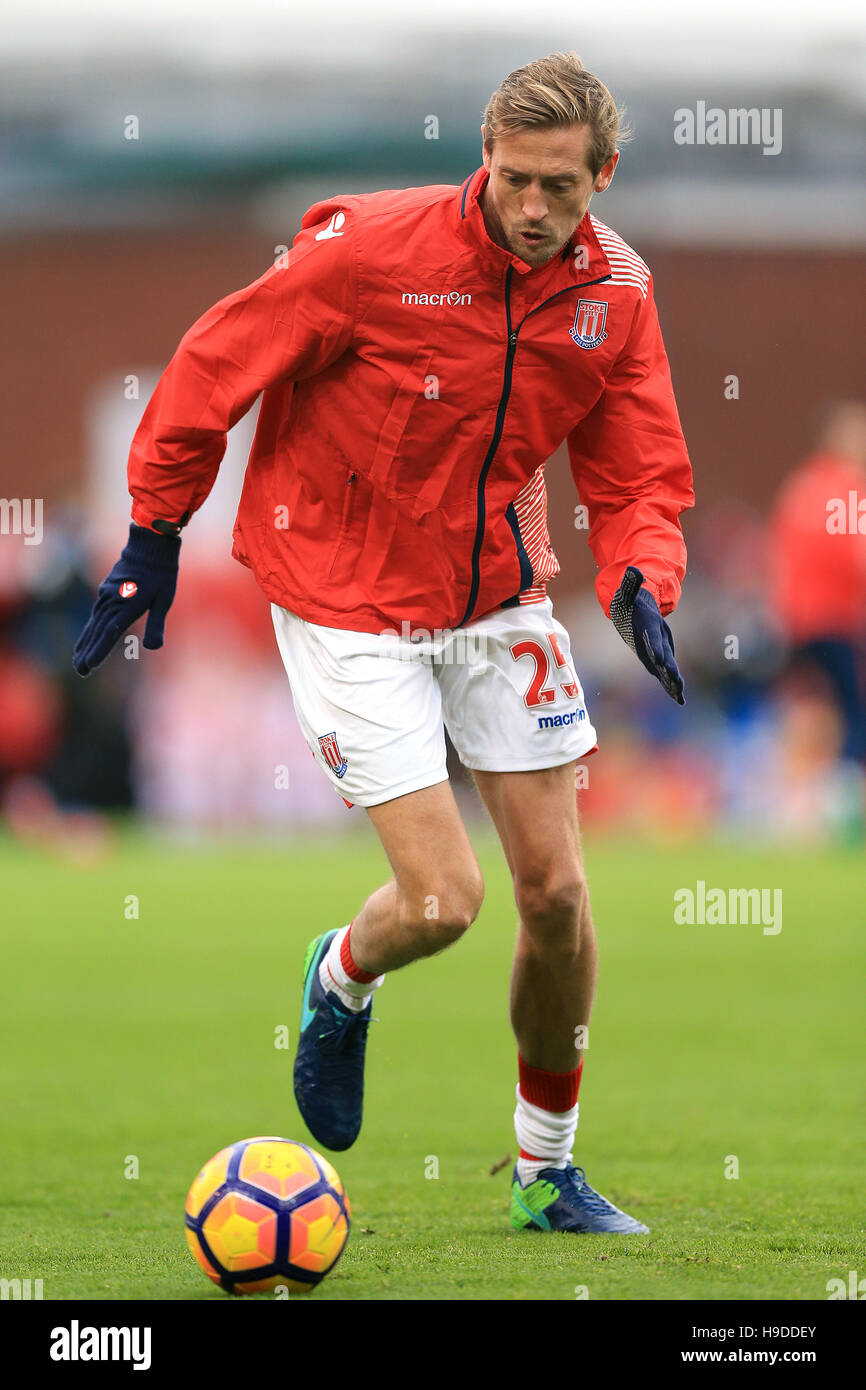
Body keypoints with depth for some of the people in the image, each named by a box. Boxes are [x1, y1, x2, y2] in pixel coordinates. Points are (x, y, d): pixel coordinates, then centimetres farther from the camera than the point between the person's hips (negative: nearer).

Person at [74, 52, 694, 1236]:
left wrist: (642, 583, -19)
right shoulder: (374, 249, -21)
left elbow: (641, 473, 2)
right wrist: (156, 536, -6)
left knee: (556, 891, 3)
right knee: (443, 902, -12)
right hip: (350, 605, -5)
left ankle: (547, 1170, 24)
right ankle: (342, 982, 27)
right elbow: (213, 366, -11)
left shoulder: (614, 290, -6)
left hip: (499, 593, 5)